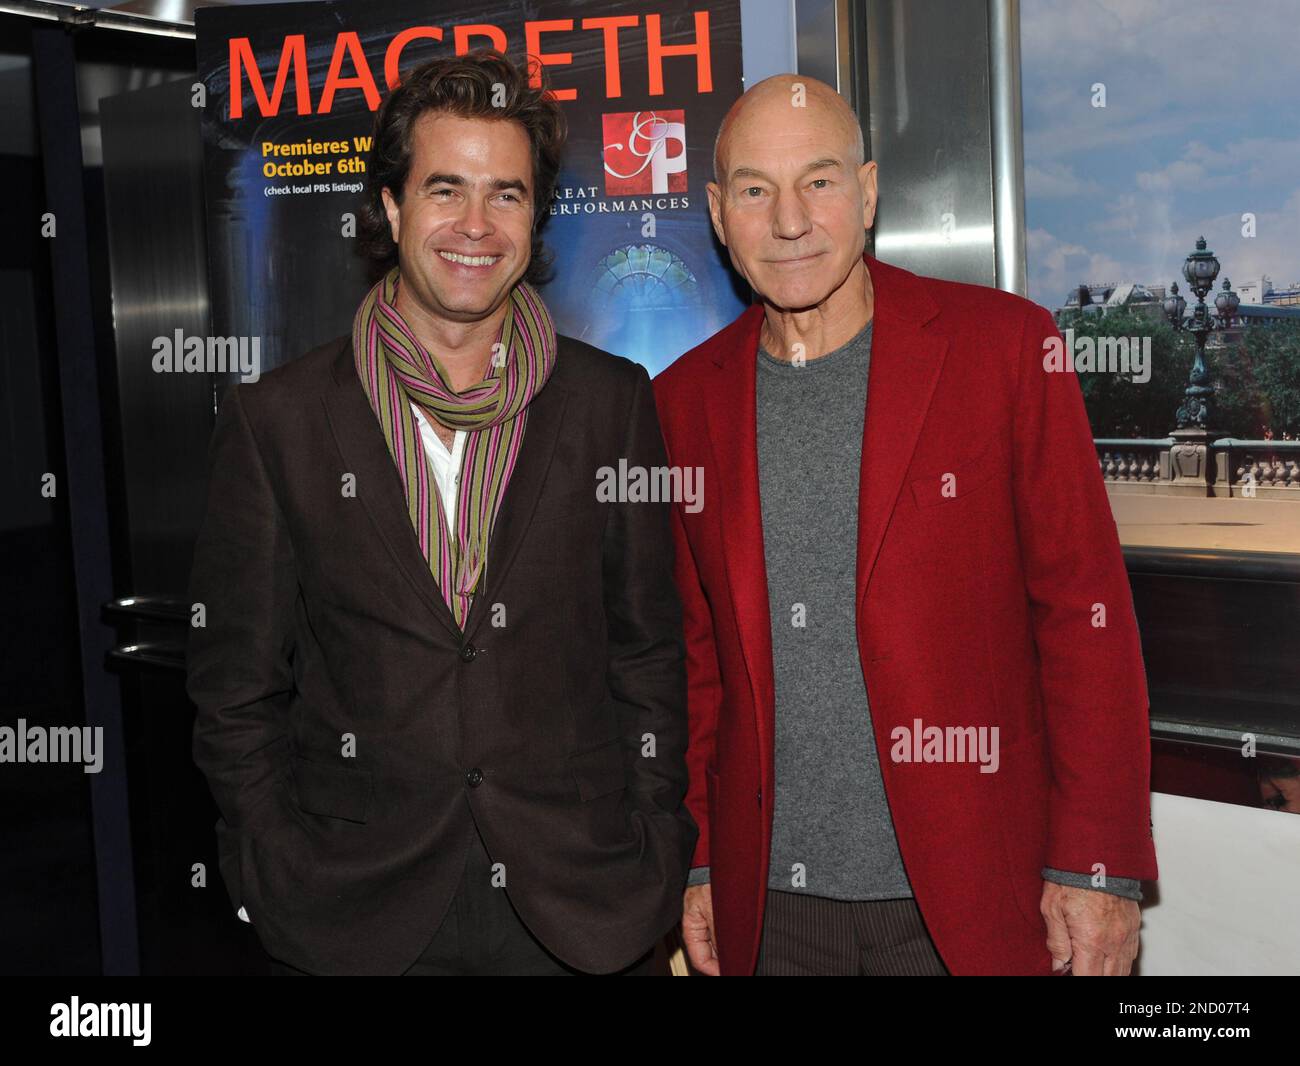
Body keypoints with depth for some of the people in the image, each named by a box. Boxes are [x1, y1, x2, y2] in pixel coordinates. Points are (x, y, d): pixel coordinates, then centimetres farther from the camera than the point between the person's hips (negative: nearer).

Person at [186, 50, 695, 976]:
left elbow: (650, 652, 4)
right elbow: (237, 688, 2)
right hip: (358, 919, 0)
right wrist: (283, 888, -2)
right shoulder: (275, 420, -3)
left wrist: (654, 861, 0)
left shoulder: (612, 402, 0)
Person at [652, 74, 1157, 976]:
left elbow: (1087, 611, -6)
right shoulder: (685, 399, 3)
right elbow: (694, 652, 9)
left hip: (971, 898, -2)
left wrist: (1098, 868, -8)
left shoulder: (1005, 343, -6)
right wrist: (696, 862, 7)